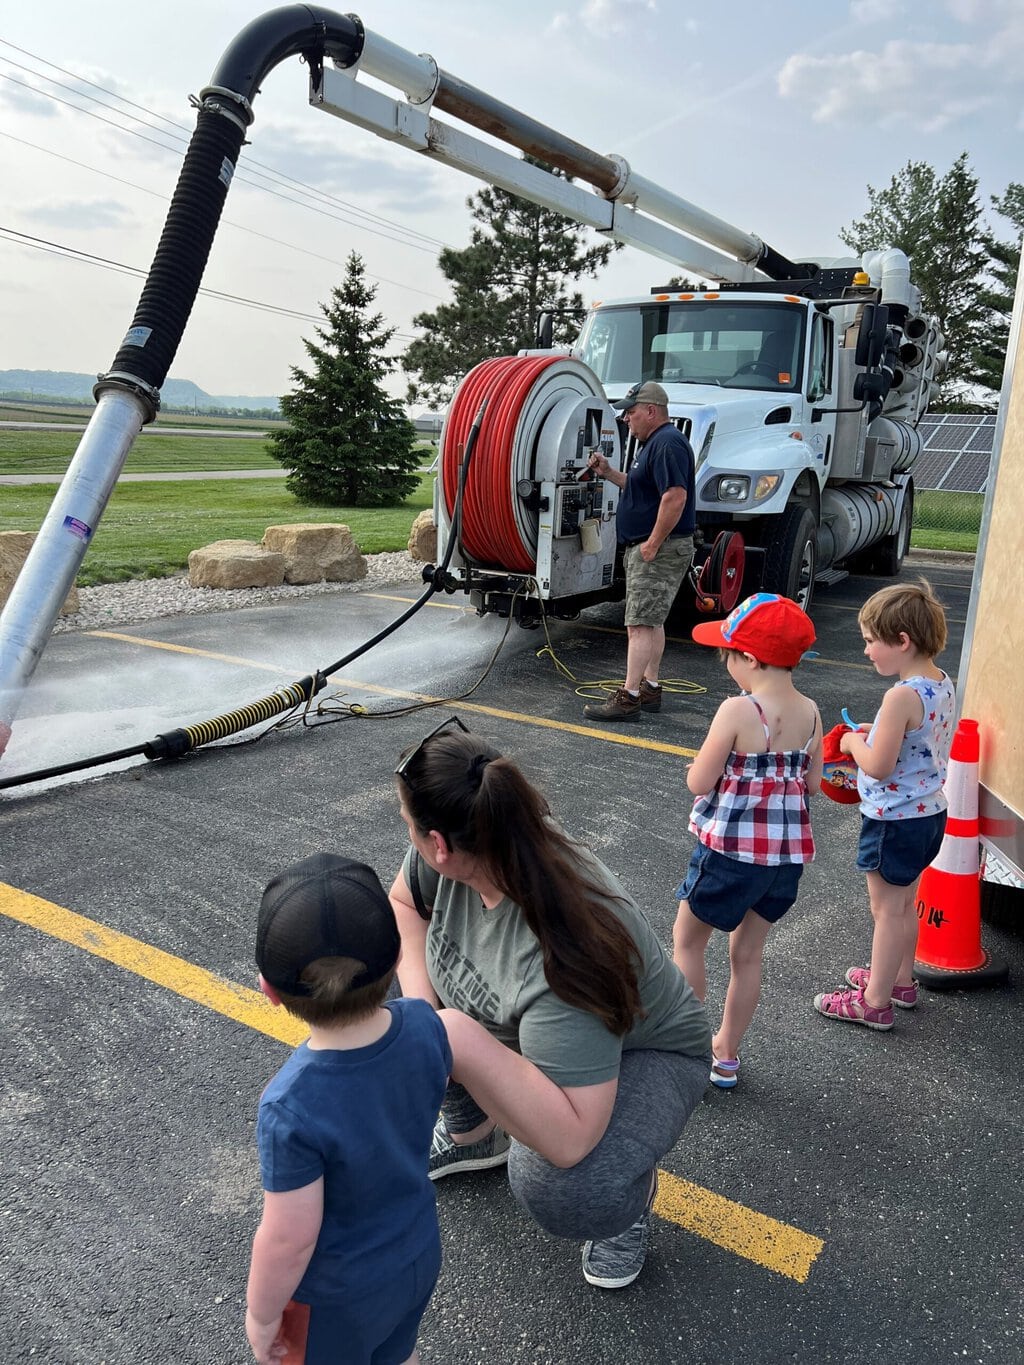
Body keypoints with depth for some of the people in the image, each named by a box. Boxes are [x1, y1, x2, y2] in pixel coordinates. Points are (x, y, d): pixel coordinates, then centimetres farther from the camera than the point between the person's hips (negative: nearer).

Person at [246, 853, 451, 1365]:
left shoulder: (293, 1110, -40)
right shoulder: (424, 1025, -25)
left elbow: (289, 1240, -26)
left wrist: (261, 1313, -7)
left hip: (336, 1294, -4)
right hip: (418, 1254, 4)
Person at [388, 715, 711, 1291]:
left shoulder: (563, 954, -42)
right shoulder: (459, 853, -24)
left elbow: (569, 1139, -43)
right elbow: (402, 902, -2)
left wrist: (461, 1041, -48)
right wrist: (419, 1000, -16)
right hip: (524, 1027, 7)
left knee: (558, 1188, -33)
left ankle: (633, 1187, 5)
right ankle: (473, 1134, 21)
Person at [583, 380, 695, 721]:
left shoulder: (667, 443, -17)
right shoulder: (655, 442, 17)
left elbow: (675, 497, -27)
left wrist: (653, 544, -24)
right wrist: (608, 472, 17)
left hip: (659, 550, -11)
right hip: (644, 548, 11)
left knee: (640, 623, -12)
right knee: (650, 621, 15)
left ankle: (628, 698, -12)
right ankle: (650, 688, 24)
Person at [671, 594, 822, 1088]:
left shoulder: (738, 711, -21)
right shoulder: (810, 712, -2)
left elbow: (698, 783, -17)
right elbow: (811, 780, 7)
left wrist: (700, 765, 1)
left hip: (731, 849, -6)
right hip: (787, 853, 6)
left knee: (687, 940, 16)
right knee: (748, 954, 19)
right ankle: (726, 1055, 32)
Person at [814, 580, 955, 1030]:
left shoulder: (902, 696, -28)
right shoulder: (943, 685, 1)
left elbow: (878, 767, -26)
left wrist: (853, 742, -8)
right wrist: (876, 735, 4)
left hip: (894, 820, -9)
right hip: (929, 812, 9)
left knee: (888, 910, 6)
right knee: (904, 903, 24)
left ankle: (874, 1002, 20)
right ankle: (900, 980, 41)